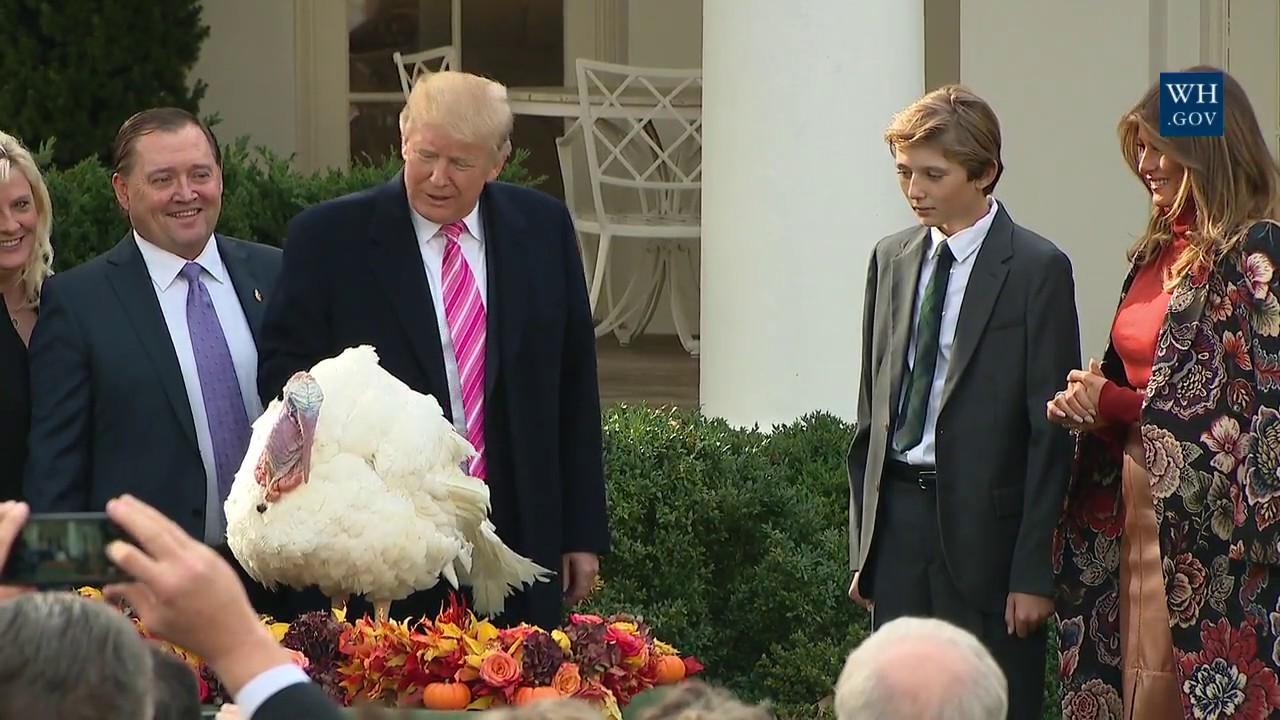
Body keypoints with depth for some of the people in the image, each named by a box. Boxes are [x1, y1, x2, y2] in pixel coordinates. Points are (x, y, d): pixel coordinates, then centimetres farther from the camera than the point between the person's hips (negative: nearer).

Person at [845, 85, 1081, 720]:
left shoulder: (1037, 269, -6)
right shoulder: (891, 258, 11)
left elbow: (1051, 431, -7)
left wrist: (1033, 572, -11)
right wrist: (862, 545, 11)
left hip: (984, 530, -5)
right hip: (897, 518, 5)